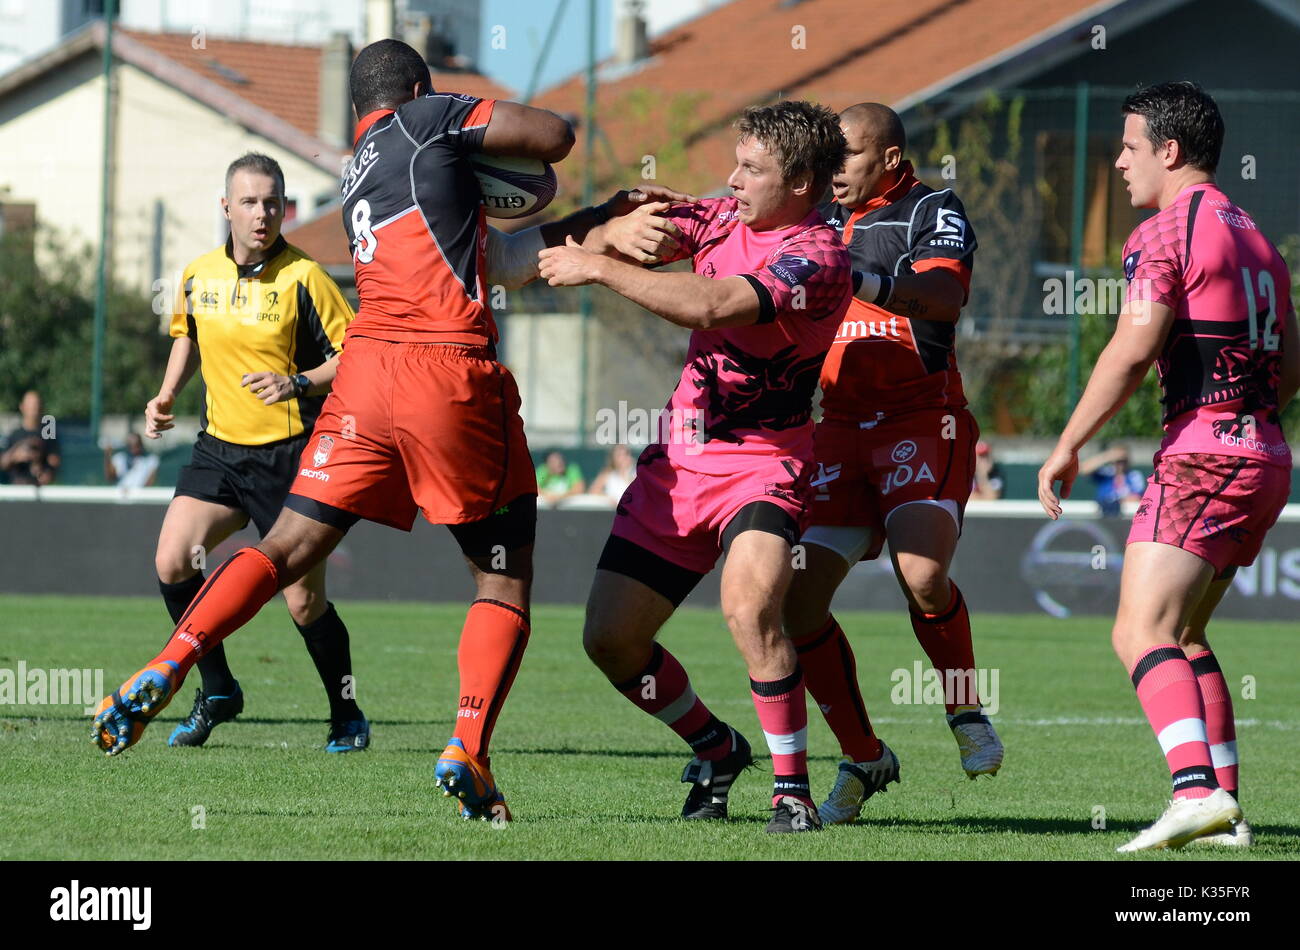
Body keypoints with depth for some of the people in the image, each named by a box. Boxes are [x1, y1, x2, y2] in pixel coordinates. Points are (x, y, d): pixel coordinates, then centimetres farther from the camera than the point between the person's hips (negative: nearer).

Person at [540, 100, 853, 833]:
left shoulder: (818, 258, -18)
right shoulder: (723, 218, 7)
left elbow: (711, 308, -29)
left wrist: (597, 270, -25)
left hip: (762, 463, -7)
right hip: (679, 458, 7)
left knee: (749, 606, -31)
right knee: (610, 638, 5)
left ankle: (793, 790, -17)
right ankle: (717, 751, 29)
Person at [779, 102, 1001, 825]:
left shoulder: (934, 211, -3)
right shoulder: (819, 221, 16)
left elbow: (947, 294, -21)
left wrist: (867, 281, -40)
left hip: (923, 420, -6)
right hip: (842, 426, 6)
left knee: (923, 577, -27)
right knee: (797, 600, -7)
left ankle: (967, 712, 0)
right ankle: (864, 758, 8)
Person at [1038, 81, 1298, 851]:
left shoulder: (1166, 232, -7)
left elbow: (1131, 352, -14)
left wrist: (1068, 447, -8)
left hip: (1203, 456, -9)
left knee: (1142, 633, -15)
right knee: (1182, 635, 17)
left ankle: (1198, 790, -32)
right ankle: (1224, 809, 12)